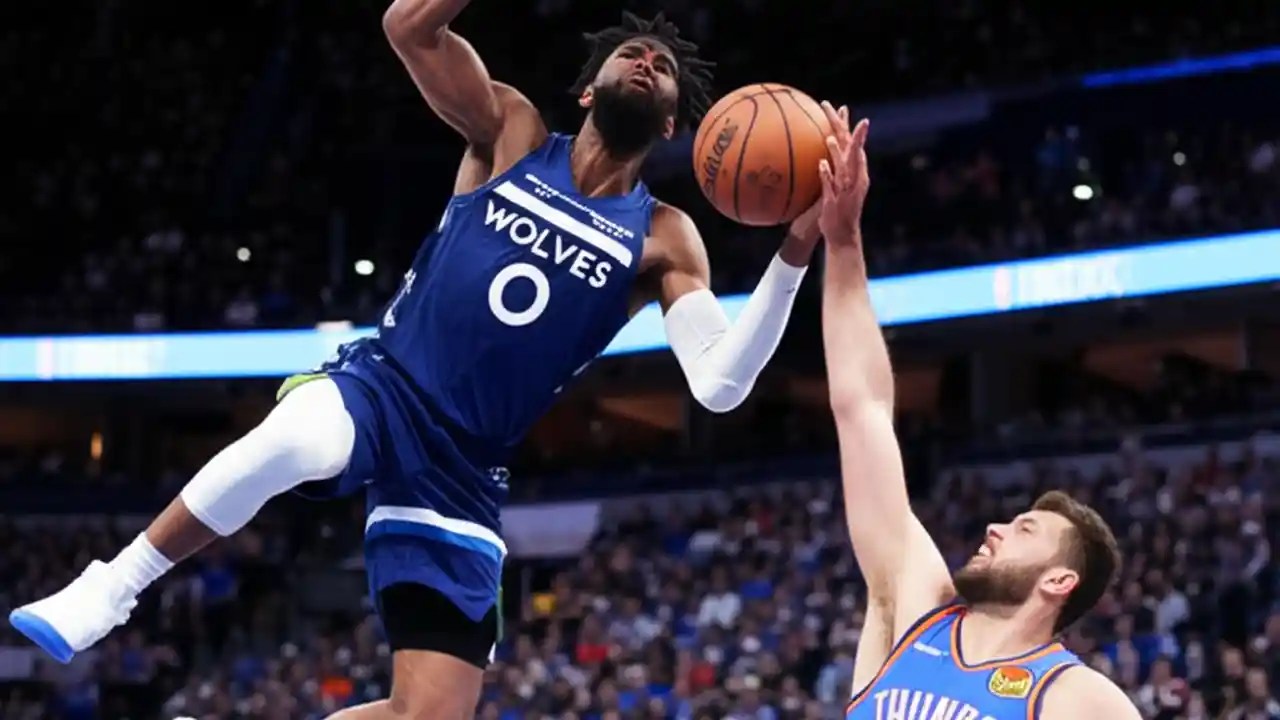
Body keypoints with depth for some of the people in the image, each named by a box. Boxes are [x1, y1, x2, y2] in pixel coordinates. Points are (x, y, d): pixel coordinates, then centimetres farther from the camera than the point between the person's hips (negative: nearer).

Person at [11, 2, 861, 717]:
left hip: (463, 471, 2)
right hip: (378, 388, -2)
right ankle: (113, 589, -20)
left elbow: (720, 384, -10)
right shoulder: (510, 133, 5)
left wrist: (797, 250, -21)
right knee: (294, 439, -41)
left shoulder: (663, 238, 4)